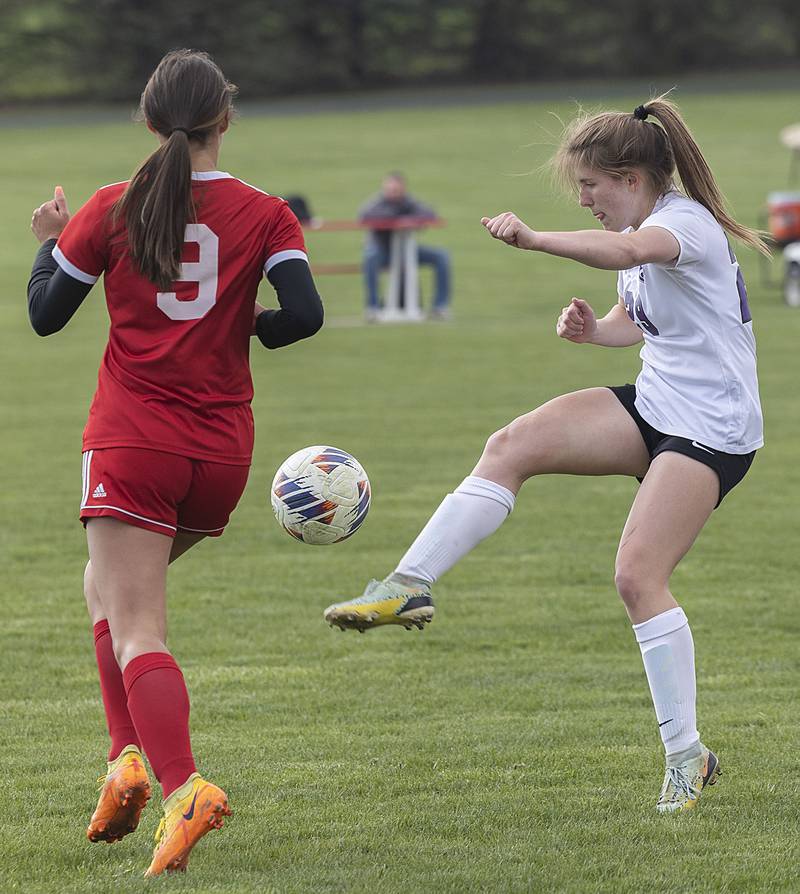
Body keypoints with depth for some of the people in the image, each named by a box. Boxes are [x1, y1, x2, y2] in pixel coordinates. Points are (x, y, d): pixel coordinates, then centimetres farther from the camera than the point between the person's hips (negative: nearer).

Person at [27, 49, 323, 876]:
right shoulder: (264, 215, 0)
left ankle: (182, 788, -28)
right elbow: (304, 314, -11)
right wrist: (247, 327, 9)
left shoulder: (111, 211, -1)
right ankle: (128, 760, 12)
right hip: (221, 451, 3)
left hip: (133, 443, -3)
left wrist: (49, 241, 23)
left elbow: (45, 313, 5)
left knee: (134, 628, -8)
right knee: (111, 587, 24)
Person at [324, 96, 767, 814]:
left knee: (639, 573, -17)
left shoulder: (686, 221, -18)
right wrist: (594, 330, 4)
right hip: (652, 404, 9)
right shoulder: (642, 231, 11)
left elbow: (625, 252, -42)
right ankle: (408, 588, -15)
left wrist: (534, 239, -50)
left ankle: (687, 755, -7)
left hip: (711, 426, -9)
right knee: (512, 445, -11)